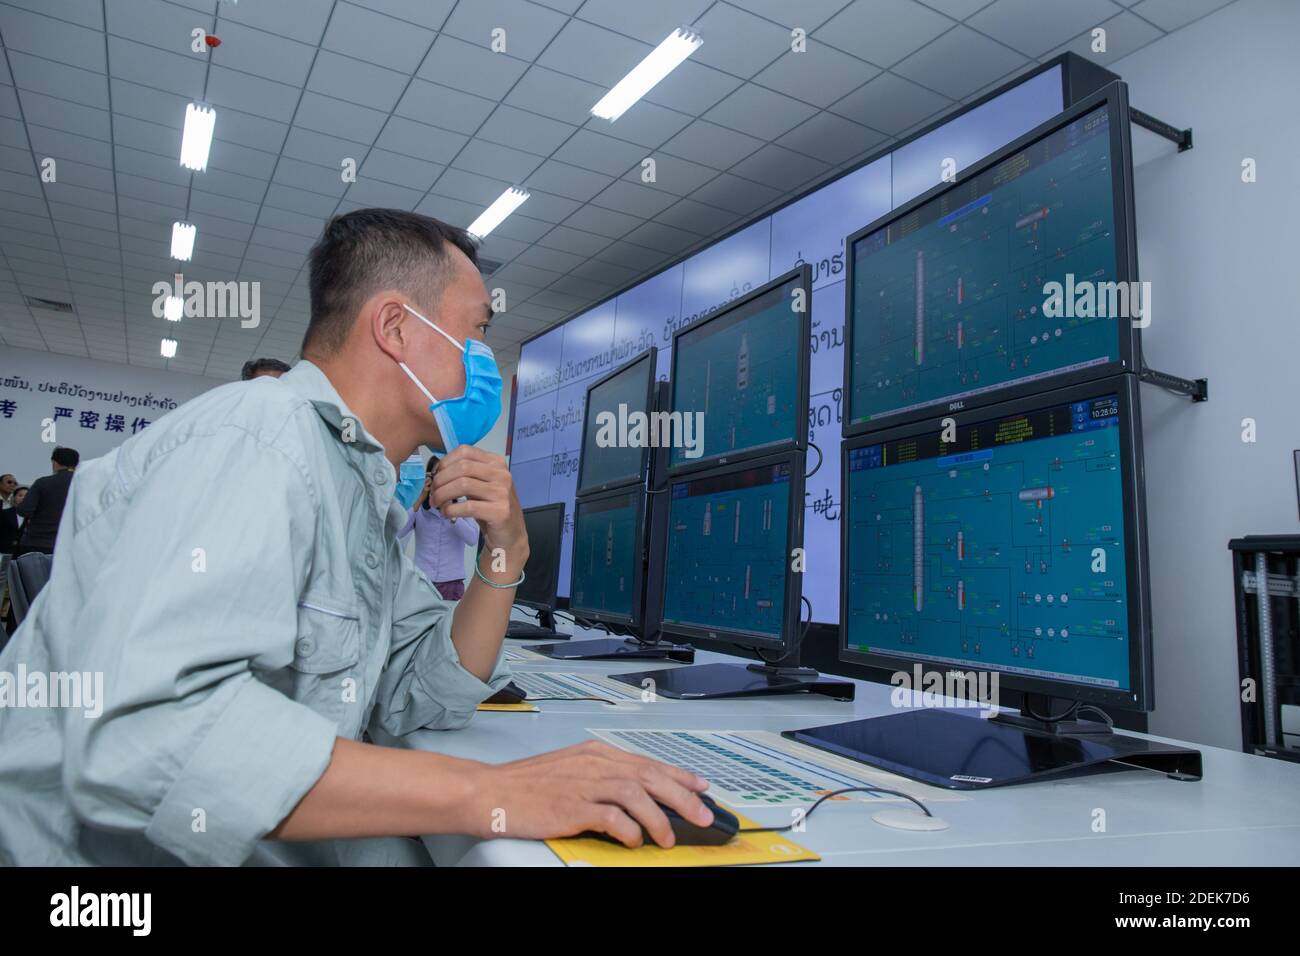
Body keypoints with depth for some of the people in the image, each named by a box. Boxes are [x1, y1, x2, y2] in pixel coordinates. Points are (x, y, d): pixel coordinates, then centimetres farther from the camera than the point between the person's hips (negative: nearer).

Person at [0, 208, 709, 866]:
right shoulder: (257, 433, -19)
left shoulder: (370, 500, 9)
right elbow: (140, 732, -33)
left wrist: (504, 555, -4)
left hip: (279, 846, 8)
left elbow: (420, 699, 11)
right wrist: (485, 792, -34)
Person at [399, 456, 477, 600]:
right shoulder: (419, 508, 5)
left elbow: (472, 539, -13)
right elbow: (397, 533, -11)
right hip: (422, 582, 1)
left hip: (452, 584, 0)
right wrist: (420, 500, -13)